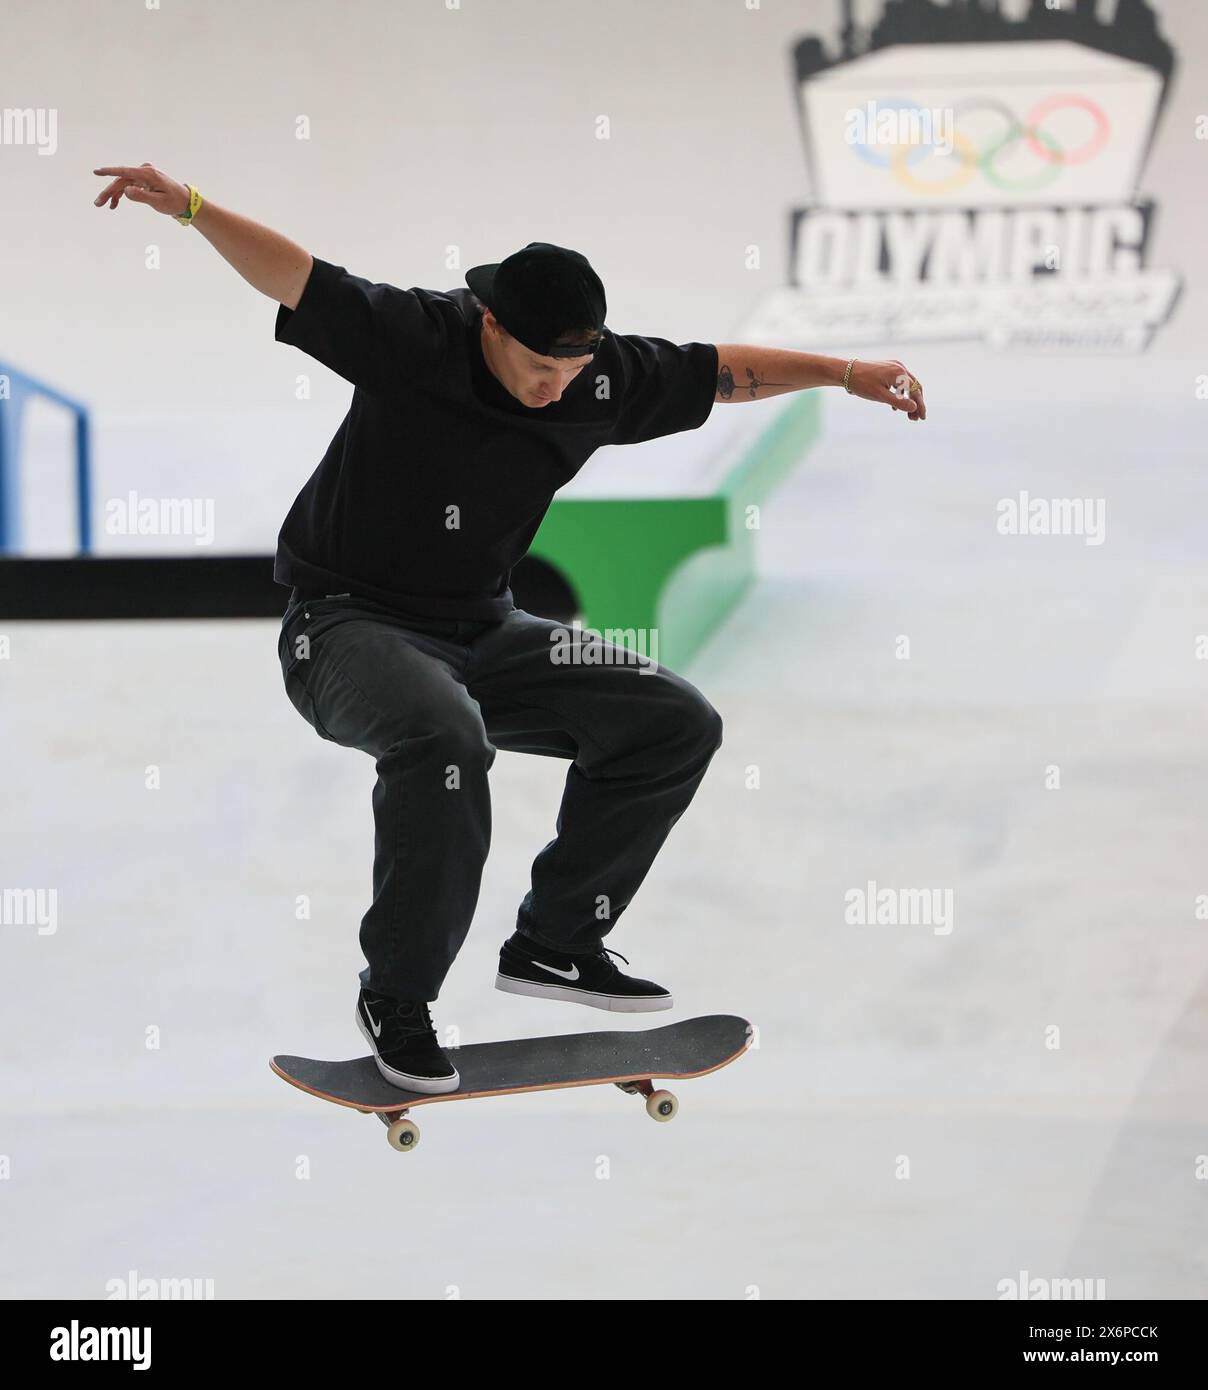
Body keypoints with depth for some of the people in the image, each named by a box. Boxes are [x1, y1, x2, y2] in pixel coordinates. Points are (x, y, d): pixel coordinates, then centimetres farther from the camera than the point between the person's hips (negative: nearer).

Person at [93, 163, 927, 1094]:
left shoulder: (605, 378, -3)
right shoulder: (411, 337, -19)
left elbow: (725, 371, 11)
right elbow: (293, 276, -27)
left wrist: (846, 373, 10)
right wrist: (189, 207, -41)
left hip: (482, 632, 7)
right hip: (348, 624, -7)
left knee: (677, 723, -3)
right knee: (444, 736, -39)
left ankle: (554, 944, 8)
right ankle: (397, 999, -22)